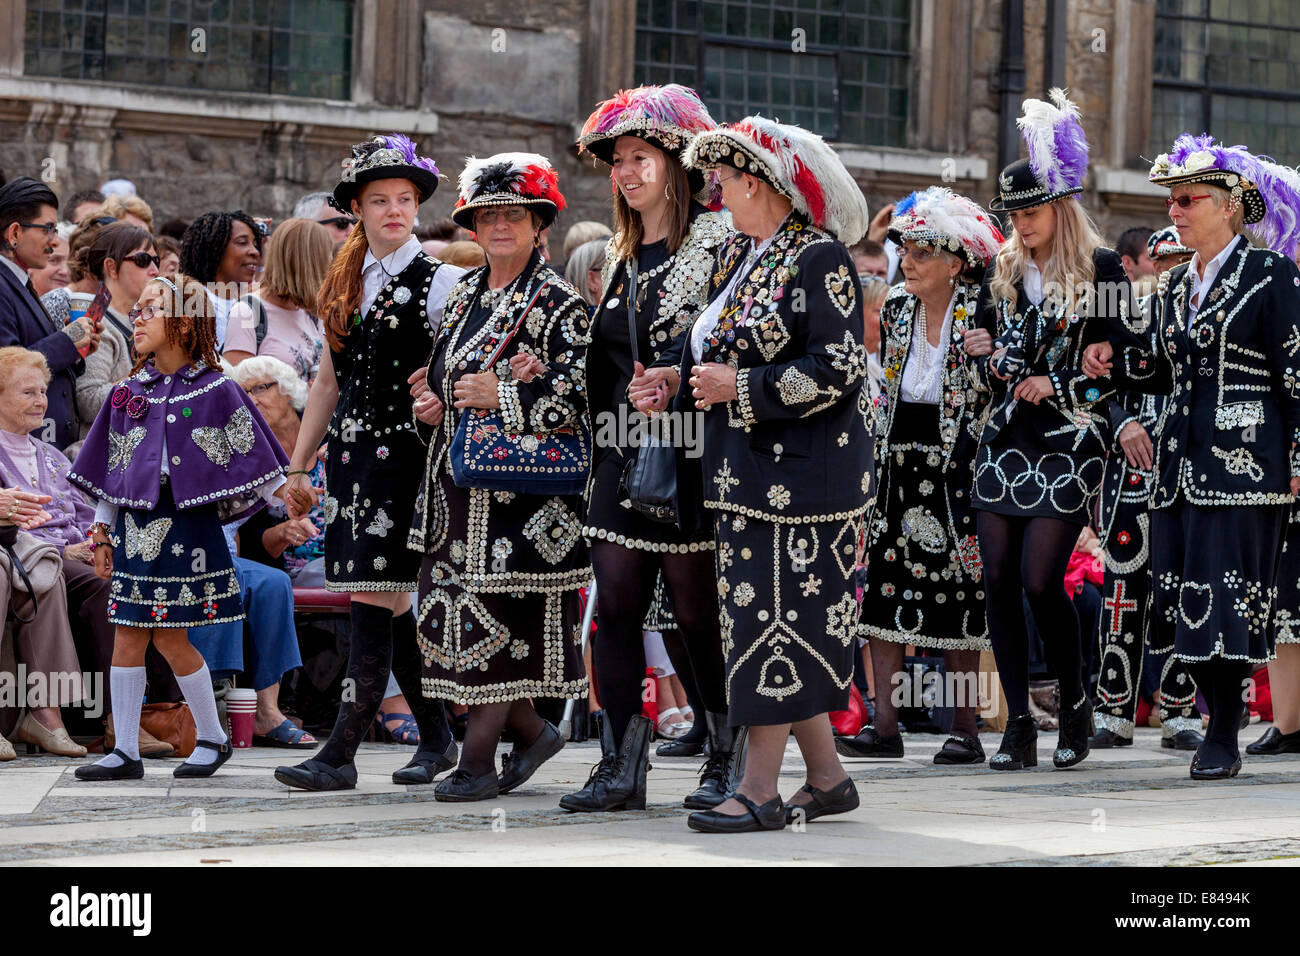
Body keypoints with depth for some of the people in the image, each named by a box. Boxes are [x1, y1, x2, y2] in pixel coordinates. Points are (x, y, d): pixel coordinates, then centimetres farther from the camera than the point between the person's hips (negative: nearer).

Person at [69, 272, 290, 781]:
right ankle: (125, 751, 7)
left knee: (171, 638, -4)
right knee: (128, 635, 2)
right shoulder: (129, 393, 10)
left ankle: (212, 738, 14)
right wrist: (102, 530, 14)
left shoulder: (214, 390, -2)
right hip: (135, 524, 5)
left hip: (186, 524, -5)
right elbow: (110, 468, 16)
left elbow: (254, 459, 1)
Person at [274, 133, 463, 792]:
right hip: (351, 453, 6)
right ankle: (436, 739, 18)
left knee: (373, 597, -10)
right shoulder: (346, 286, 15)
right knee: (389, 602, 8)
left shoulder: (439, 282, -3)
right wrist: (299, 467, 19)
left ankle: (341, 754, -11)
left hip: (404, 450, -6)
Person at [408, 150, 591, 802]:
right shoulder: (463, 297, 16)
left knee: (499, 613, -6)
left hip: (520, 482, -7)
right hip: (457, 480, 7)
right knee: (452, 607, 6)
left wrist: (504, 397, -19)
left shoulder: (558, 304, -6)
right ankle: (529, 730, 20)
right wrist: (430, 407, 7)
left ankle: (478, 758, -2)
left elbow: (582, 394, -14)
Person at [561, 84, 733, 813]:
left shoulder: (719, 244, -5)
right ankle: (623, 767, 5)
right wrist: (632, 394, 7)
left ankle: (731, 760, 8)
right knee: (616, 604, 2)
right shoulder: (622, 258, 18)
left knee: (698, 610, -3)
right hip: (623, 456, 7)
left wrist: (674, 384, -21)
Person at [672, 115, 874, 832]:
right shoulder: (738, 256, 16)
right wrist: (693, 383, 9)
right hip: (745, 471, 9)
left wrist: (741, 387, -16)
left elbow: (838, 367, -17)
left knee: (780, 617, -8)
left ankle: (759, 787, -8)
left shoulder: (820, 257, -11)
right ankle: (826, 776, 17)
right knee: (766, 620, 9)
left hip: (801, 471, -9)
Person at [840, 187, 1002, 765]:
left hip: (957, 469, -5)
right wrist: (877, 457, 13)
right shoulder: (896, 310, 9)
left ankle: (965, 730, 4)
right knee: (883, 585, -2)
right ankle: (884, 725, -1)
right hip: (897, 465, 5)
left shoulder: (979, 315, -8)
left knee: (957, 593, -2)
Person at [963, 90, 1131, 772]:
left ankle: (1074, 704, 7)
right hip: (1007, 437, 5)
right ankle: (1019, 726, 3)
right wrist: (986, 359, -1)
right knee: (998, 578, -2)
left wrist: (1056, 386, -10)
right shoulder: (1001, 273, 14)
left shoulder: (1101, 270, -1)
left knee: (1040, 580, -13)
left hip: (1070, 442, -5)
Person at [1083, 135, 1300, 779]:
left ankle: (1225, 741, -4)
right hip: (1183, 461, 7)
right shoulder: (1181, 282, 17)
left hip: (1245, 461, -7)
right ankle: (1219, 720, 12)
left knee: (1230, 595, -8)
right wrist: (1118, 358, 5)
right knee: (1187, 597, 4)